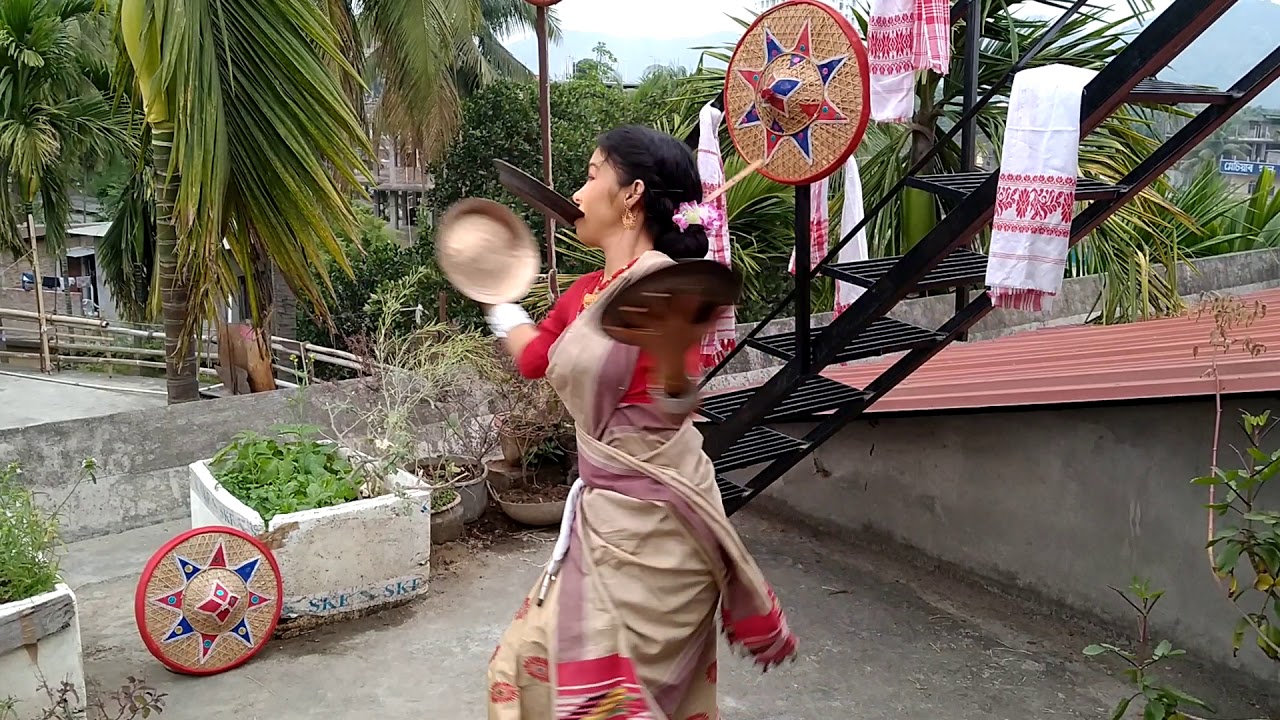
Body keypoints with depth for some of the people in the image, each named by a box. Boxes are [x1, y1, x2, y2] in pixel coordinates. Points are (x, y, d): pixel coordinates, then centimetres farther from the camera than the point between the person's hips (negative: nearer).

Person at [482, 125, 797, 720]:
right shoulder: (585, 293, 7)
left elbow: (670, 415, -25)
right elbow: (533, 357, 24)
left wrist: (672, 355, -43)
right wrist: (496, 296, 34)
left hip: (651, 514, -9)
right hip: (604, 511, 9)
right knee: (533, 665, 19)